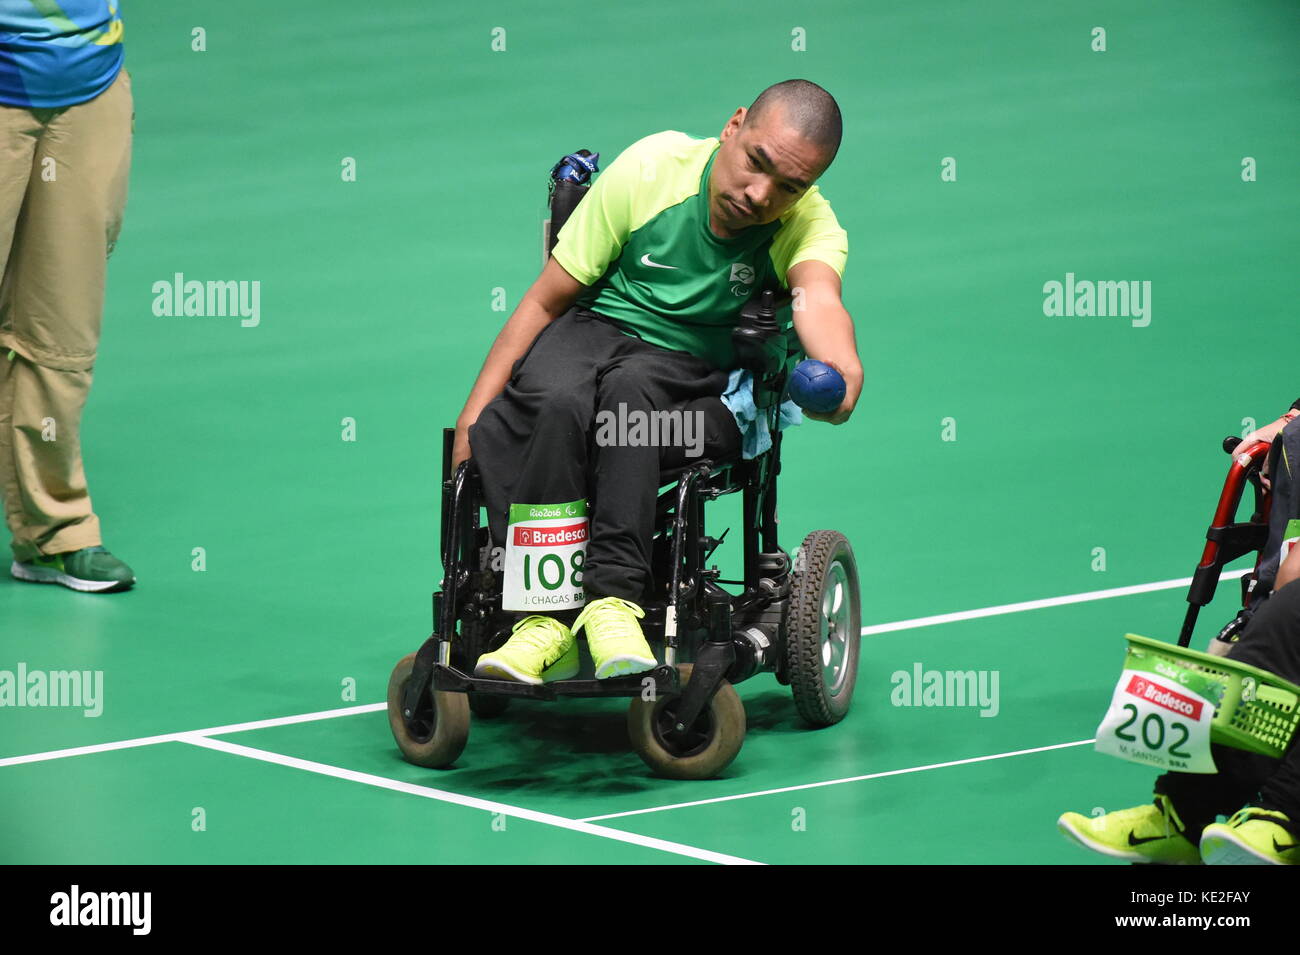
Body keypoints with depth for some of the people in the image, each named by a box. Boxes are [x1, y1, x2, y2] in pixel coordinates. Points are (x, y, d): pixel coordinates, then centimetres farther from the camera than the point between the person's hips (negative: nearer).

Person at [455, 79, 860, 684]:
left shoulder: (809, 223, -9)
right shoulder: (651, 168, -10)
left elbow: (817, 295, -32)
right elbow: (544, 300, -2)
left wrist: (841, 370, -56)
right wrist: (474, 411, -8)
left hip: (697, 372, -1)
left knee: (629, 391, -37)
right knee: (559, 401, -36)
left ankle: (613, 602, -45)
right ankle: (545, 617, -39)